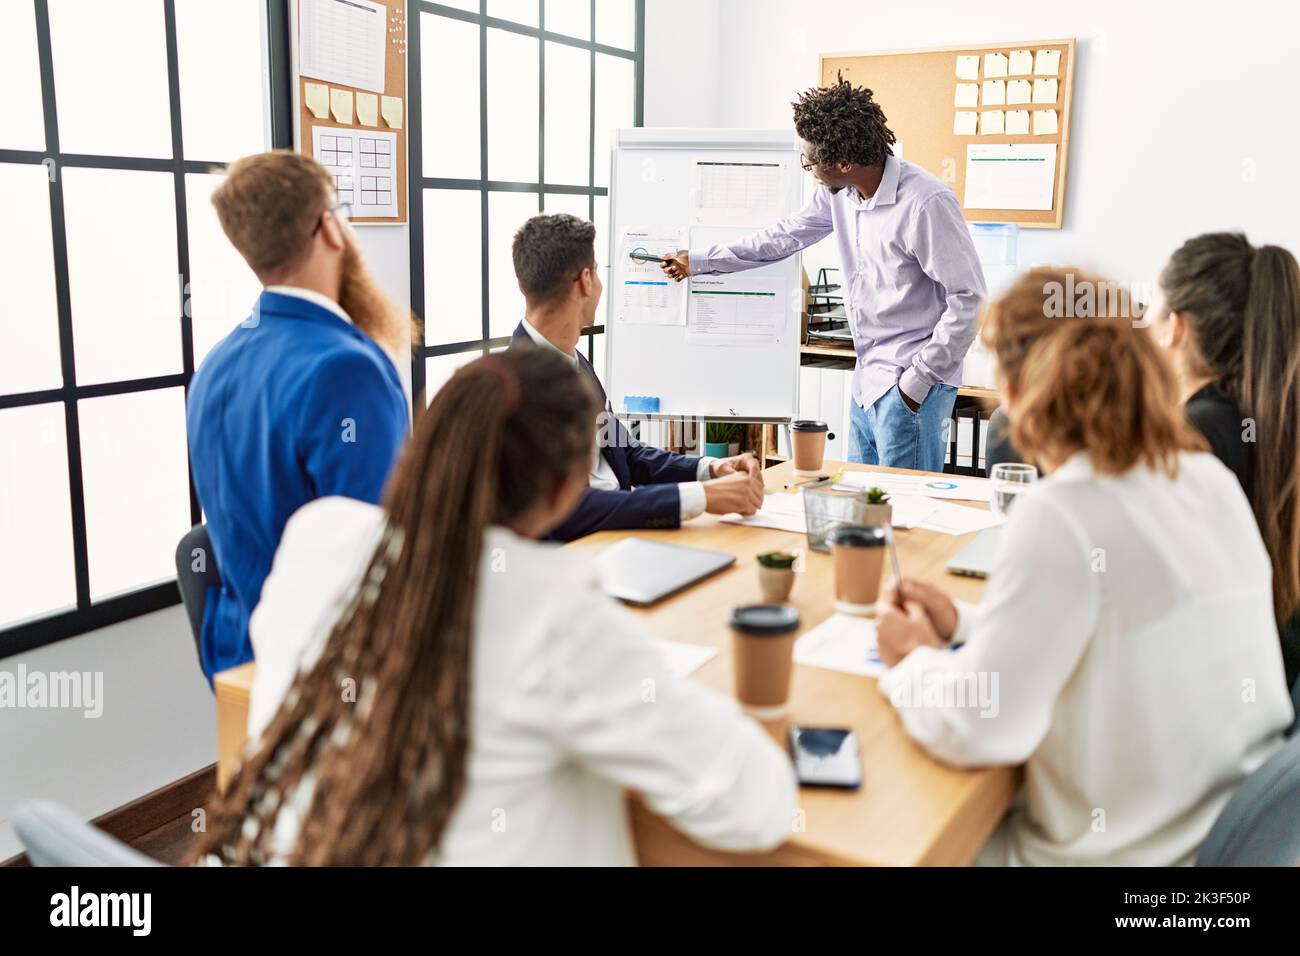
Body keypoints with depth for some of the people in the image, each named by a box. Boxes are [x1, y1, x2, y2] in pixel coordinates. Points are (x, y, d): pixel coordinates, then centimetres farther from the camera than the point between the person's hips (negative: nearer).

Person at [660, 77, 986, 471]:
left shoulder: (926, 203, -20)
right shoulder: (839, 193, 4)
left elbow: (969, 299, -19)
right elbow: (785, 237, 19)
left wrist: (919, 379, -17)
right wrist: (699, 261, 24)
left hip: (910, 387, -8)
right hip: (867, 380, 8)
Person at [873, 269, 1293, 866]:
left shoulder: (1061, 514, -25)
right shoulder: (1211, 480, -2)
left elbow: (975, 731, -22)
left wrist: (914, 660, -3)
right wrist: (963, 626, 7)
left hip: (1126, 853, -7)